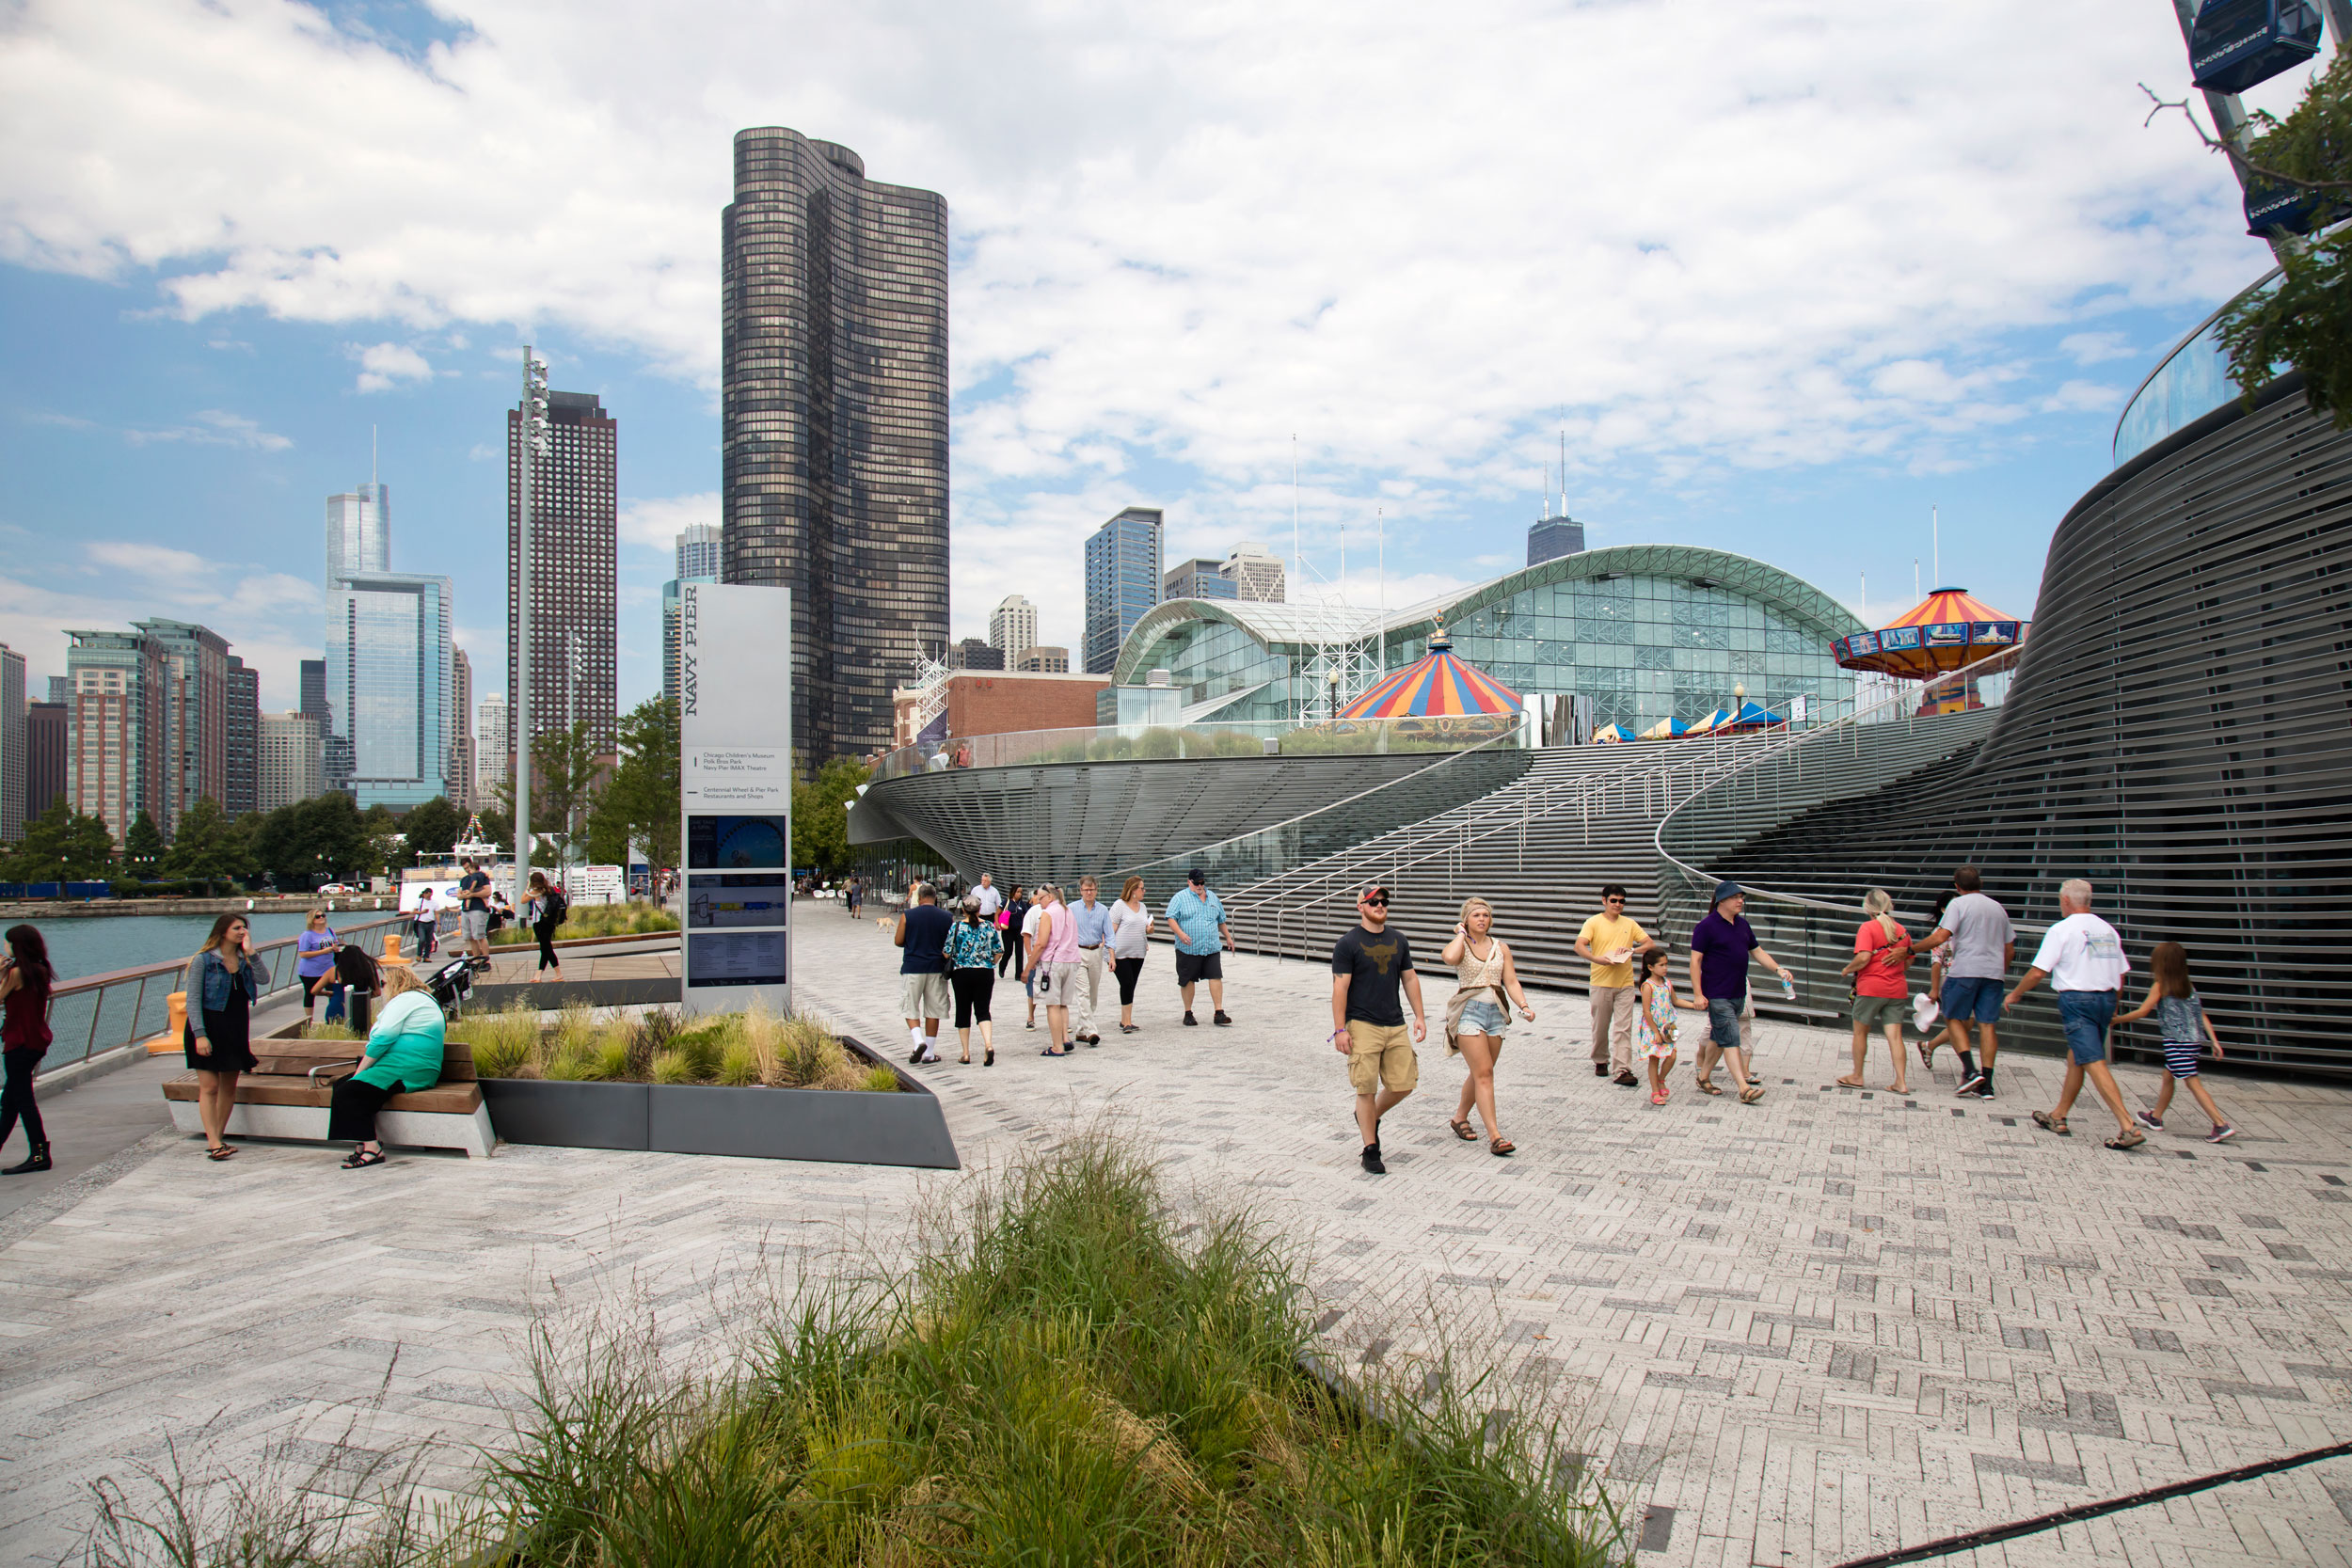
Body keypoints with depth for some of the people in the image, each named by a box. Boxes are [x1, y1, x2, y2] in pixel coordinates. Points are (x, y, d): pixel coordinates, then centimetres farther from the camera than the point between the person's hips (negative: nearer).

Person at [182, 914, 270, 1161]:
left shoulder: (244, 960, 7)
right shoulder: (204, 960, -7)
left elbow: (264, 979, -11)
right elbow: (193, 1000, -10)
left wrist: (250, 952, -15)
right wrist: (199, 1035, -17)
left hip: (235, 1030, 5)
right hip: (208, 1029, -5)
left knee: (229, 1087, 8)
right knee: (209, 1087, -8)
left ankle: (218, 1138, 17)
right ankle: (213, 1143, -10)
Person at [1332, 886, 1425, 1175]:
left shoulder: (1398, 940, 11)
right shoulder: (1348, 943, -6)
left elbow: (1410, 979, 18)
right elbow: (1340, 987, -8)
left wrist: (1419, 1016, 11)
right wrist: (1340, 1029, -13)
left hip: (1396, 1025, 5)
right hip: (1362, 1026, -5)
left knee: (1404, 1083, 3)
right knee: (1367, 1089, -4)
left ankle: (1371, 1117, 31)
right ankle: (1371, 1150, 9)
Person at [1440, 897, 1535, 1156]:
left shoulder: (1501, 947, 10)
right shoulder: (1460, 945, -3)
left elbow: (1511, 981, 6)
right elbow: (1449, 957, -27)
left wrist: (1524, 1006, -10)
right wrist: (1462, 934, -10)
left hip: (1496, 1013, 5)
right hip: (1469, 1012, -5)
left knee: (1480, 1074, 13)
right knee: (1484, 1073, -12)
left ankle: (1460, 1118, 33)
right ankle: (1494, 1135, -13)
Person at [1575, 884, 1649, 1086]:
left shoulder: (1630, 924, 10)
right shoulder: (1594, 923, -2)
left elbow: (1649, 943, 9)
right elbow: (1579, 946, -14)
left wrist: (1632, 950, -10)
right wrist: (1596, 959, -31)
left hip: (1625, 983, 2)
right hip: (1600, 983, -2)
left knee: (1623, 1027, -5)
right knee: (1600, 1027, 8)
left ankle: (1623, 1070, -7)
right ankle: (1601, 1062, 27)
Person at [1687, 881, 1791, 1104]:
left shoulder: (1742, 924, 12)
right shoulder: (1706, 926, -10)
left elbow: (1758, 952, 19)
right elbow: (1695, 961, -11)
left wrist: (1778, 969, 3)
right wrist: (1698, 994, -16)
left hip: (1738, 992, 7)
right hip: (1717, 995, -7)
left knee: (1719, 1038, 15)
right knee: (1730, 1039, -11)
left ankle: (1704, 1078, 27)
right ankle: (1744, 1089, -15)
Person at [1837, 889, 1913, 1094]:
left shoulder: (1868, 927, -10)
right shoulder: (1902, 930, 7)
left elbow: (1864, 958, -20)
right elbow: (1908, 963, 14)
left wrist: (1847, 970, -3)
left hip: (1871, 988, -5)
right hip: (1897, 989, 5)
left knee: (1860, 1032, 10)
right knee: (1895, 1035, 3)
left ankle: (1857, 1076, 18)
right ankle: (1901, 1081, -4)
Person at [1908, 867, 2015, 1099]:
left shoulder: (1958, 904, -2)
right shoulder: (1998, 908, 17)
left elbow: (1940, 937, -15)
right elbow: (2010, 950, 19)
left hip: (1965, 969, -5)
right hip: (1994, 972, 5)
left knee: (1954, 1019, 5)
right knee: (1987, 1025, 4)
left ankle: (1971, 1071, -11)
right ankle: (1986, 1084, 1)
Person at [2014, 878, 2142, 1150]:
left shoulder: (2062, 929, -7)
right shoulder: (2107, 929, 12)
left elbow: (2038, 972, -9)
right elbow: (2121, 973, 16)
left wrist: (2014, 994, 6)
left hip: (2077, 999, -8)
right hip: (2105, 999, 8)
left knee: (2094, 1063, -10)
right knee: (2075, 1058, 18)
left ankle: (2129, 1127, -17)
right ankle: (2058, 1117, 28)